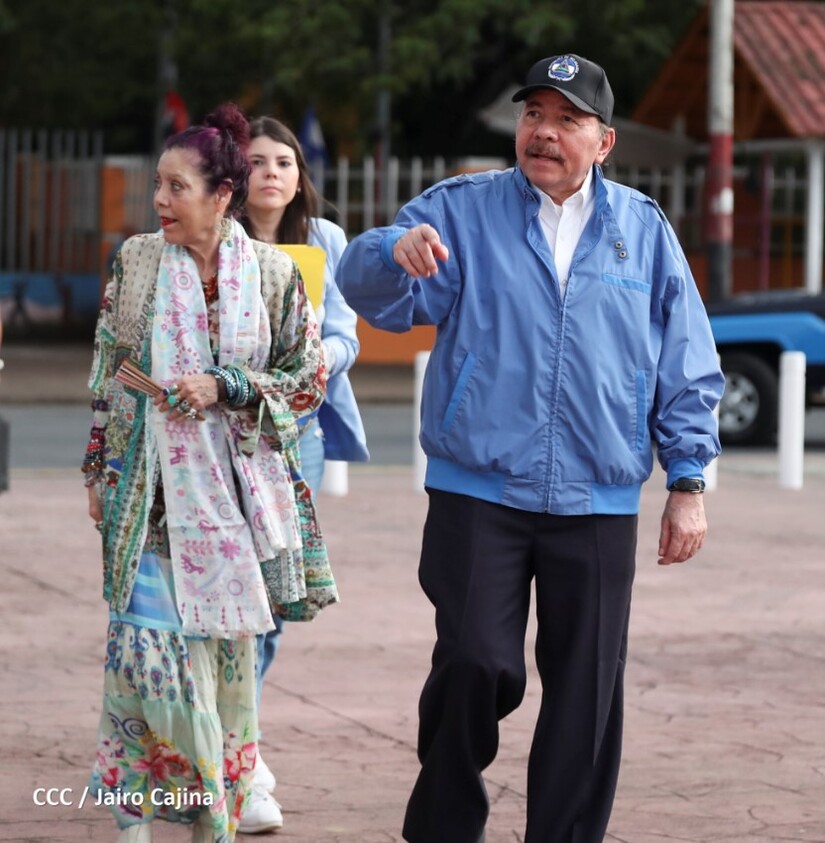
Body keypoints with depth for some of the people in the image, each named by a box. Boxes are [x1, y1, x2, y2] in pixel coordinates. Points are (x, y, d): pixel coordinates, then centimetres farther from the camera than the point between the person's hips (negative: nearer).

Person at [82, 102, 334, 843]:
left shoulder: (273, 273, -2)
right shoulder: (136, 261, 2)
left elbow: (308, 381, 2)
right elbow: (107, 375, 9)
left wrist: (223, 387, -12)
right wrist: (99, 472, 7)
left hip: (238, 486, 0)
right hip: (150, 485, 0)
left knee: (228, 645, 5)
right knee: (147, 636, -10)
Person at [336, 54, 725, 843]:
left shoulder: (644, 231, 9)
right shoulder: (461, 211, 5)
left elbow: (687, 371, 11)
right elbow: (364, 284, -10)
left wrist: (686, 486, 5)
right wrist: (396, 251, -33)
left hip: (597, 506, 2)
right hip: (478, 494, -2)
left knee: (586, 691, 2)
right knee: (477, 665, -11)